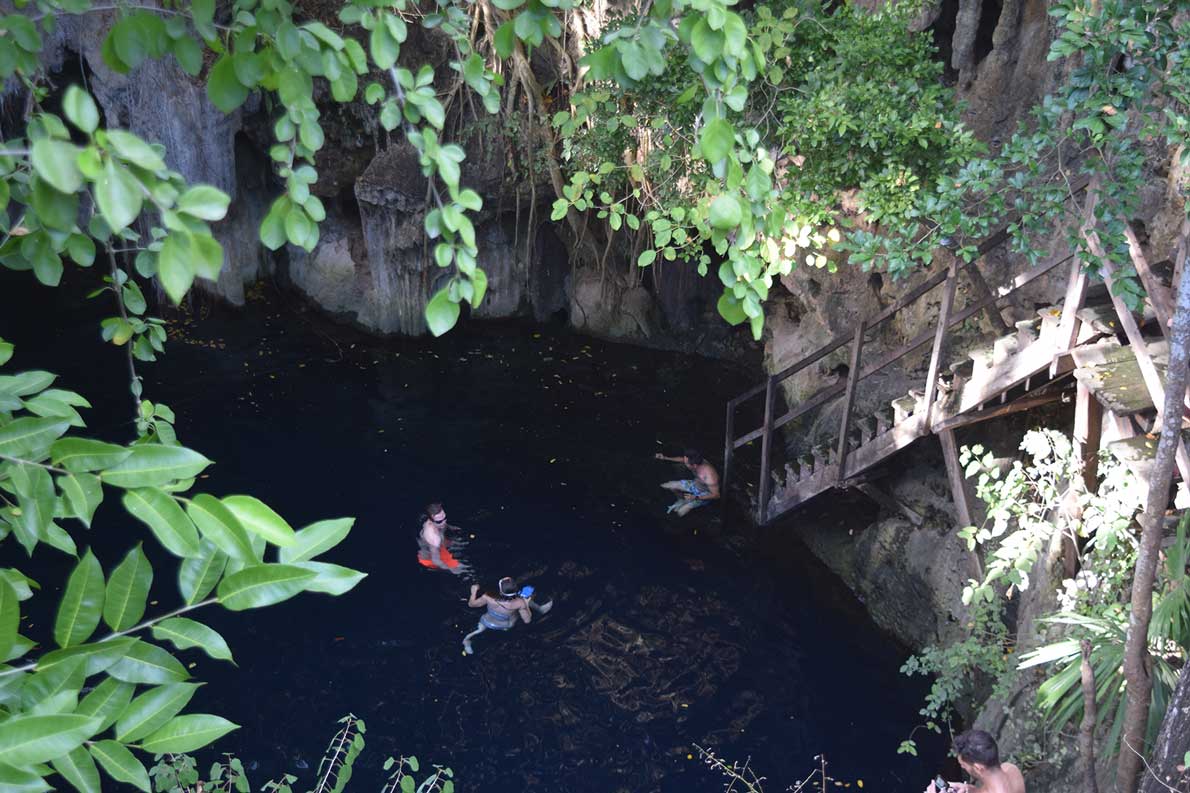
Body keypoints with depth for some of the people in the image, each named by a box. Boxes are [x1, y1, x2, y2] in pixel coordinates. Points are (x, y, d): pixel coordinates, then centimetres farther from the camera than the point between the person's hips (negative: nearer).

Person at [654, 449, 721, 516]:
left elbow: (716, 495, -31)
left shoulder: (709, 476, -43)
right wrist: (665, 458, -5)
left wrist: (695, 497, -35)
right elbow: (682, 459, 1)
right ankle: (681, 500, 27)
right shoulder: (696, 462, -22)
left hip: (704, 495, -6)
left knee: (681, 512, -17)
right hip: (695, 483, 6)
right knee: (665, 485, 4)